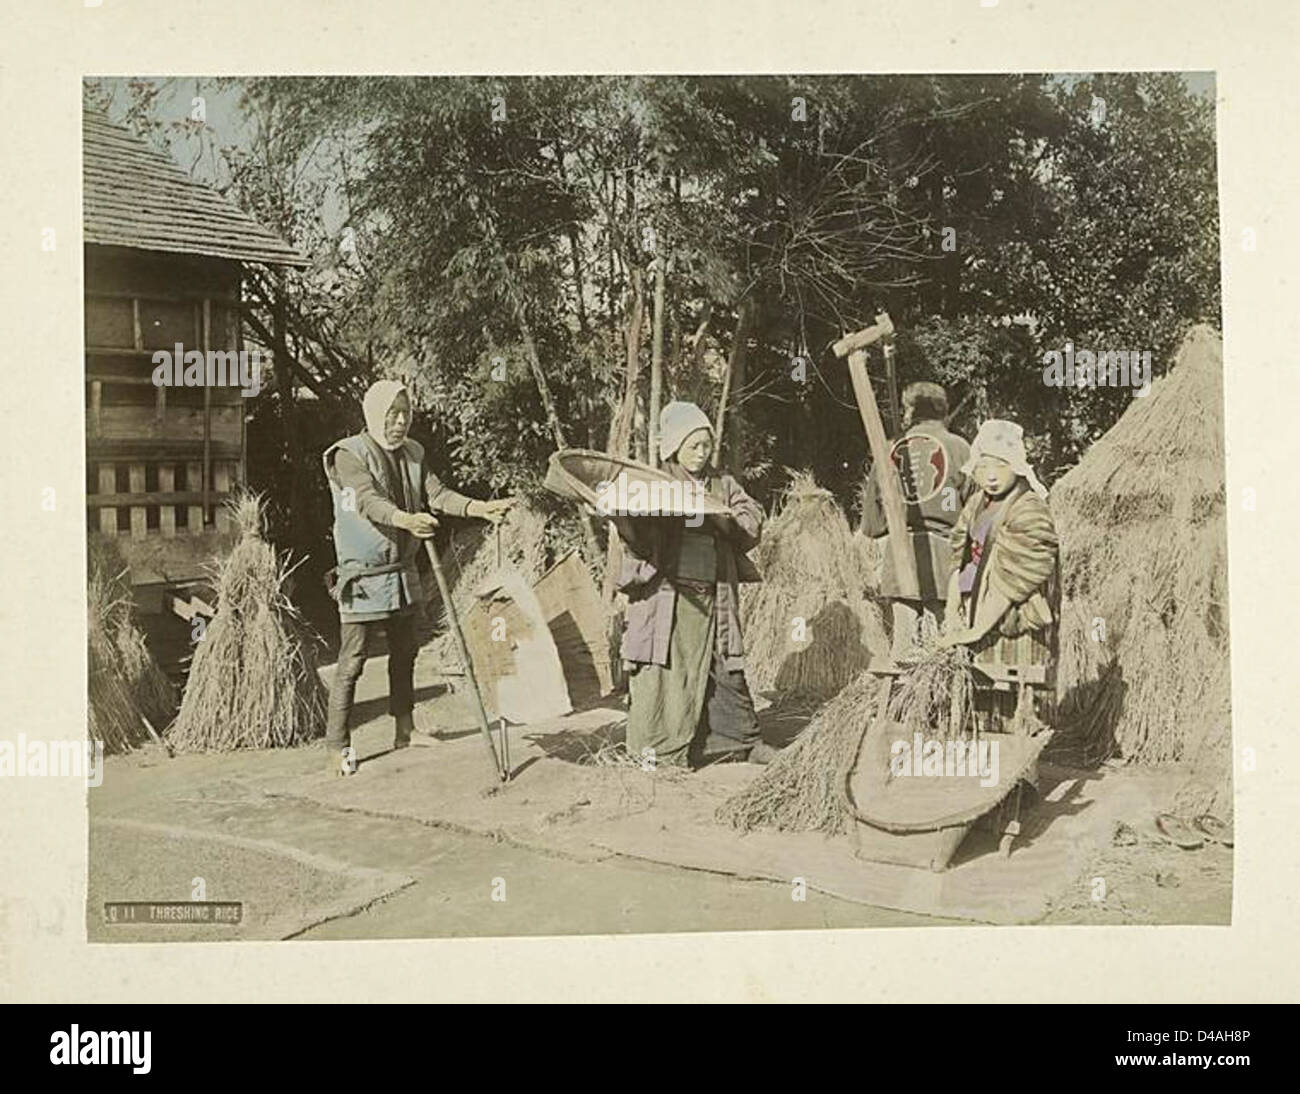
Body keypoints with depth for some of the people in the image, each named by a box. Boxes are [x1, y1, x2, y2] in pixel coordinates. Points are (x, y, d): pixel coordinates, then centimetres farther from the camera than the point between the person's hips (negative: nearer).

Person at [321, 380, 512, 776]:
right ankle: (337, 746, 2)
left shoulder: (412, 454, 9)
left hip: (403, 571, 7)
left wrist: (479, 508, -19)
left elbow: (437, 494, -2)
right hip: (363, 575, -7)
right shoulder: (350, 455, -13)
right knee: (351, 662, -5)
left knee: (404, 654, 17)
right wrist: (405, 519, -48)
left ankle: (404, 732, 33)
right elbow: (369, 500, -29)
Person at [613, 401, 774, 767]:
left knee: (724, 669, 7)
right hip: (665, 595, -3)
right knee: (663, 669, -4)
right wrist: (621, 514, -24)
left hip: (711, 597, 4)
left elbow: (753, 524, 4)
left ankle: (743, 740, 21)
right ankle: (658, 748, 6)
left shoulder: (723, 487, 16)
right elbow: (638, 538, -4)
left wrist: (714, 513, -11)